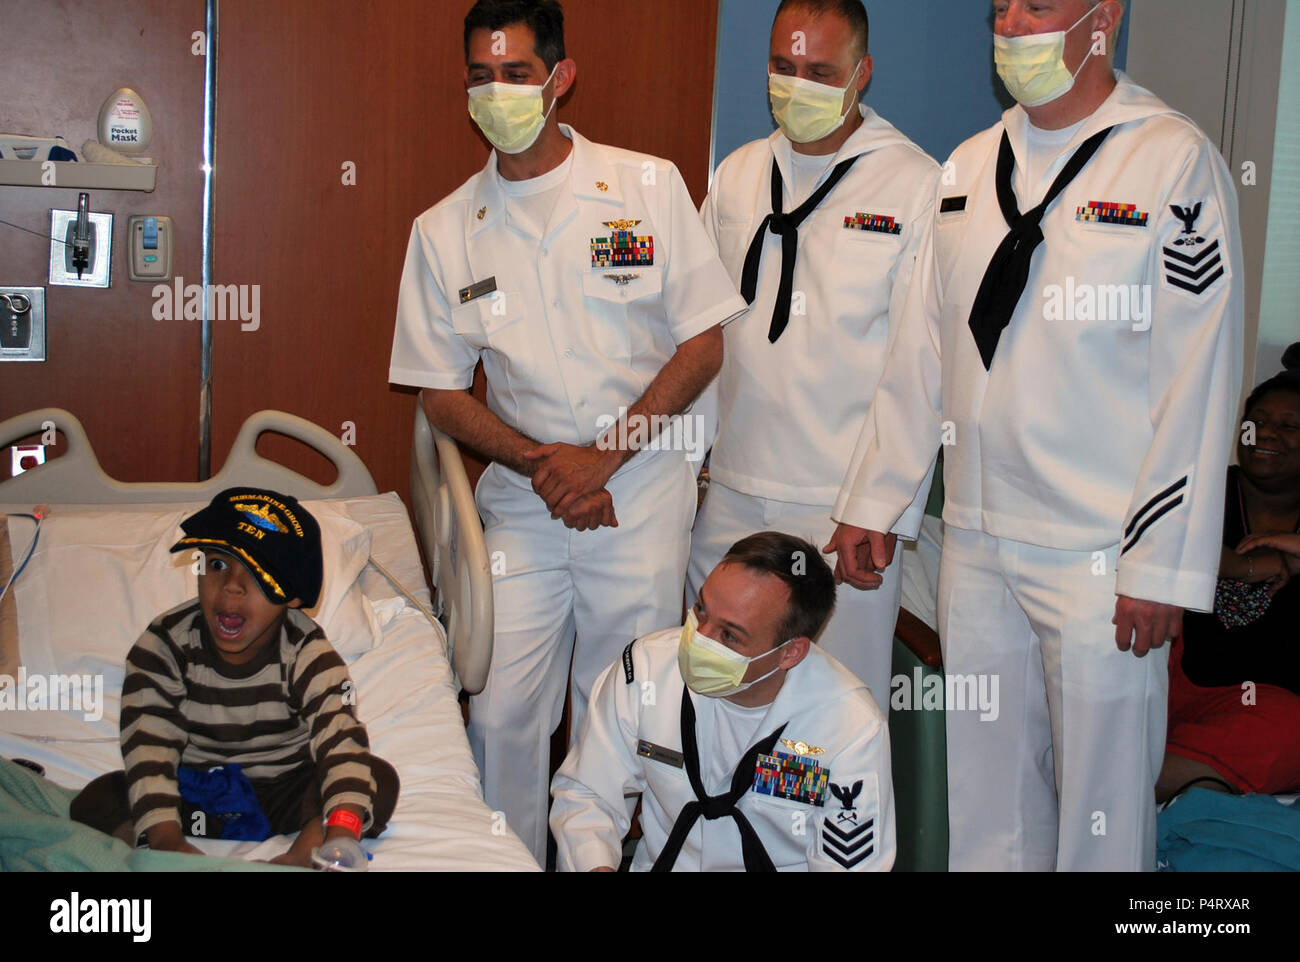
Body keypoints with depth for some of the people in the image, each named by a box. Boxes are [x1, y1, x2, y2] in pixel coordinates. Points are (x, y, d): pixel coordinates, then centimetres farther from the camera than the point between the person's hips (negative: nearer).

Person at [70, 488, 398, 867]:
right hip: (194, 792, 1)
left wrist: (341, 834, -50)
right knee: (95, 801, -23)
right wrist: (166, 838, -41)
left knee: (381, 779, -26)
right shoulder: (164, 644, -13)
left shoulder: (308, 654, -16)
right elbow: (148, 745, -23)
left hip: (286, 793, -1)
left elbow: (341, 741, -31)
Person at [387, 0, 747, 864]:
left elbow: (703, 345, -2)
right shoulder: (444, 230, 3)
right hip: (521, 505, 2)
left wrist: (602, 457, -12)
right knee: (502, 714, 2)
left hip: (641, 498, -1)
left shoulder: (649, 187, -2)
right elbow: (442, 389, 6)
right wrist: (535, 460, -12)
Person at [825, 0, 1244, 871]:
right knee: (985, 803, 13)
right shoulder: (968, 168, 12)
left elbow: (1199, 382, -10)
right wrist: (873, 500, 13)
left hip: (1099, 556, -5)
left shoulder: (1176, 162, -6)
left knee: (1101, 813, 4)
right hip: (976, 545, 5)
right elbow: (922, 350, 15)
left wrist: (1163, 567, -13)